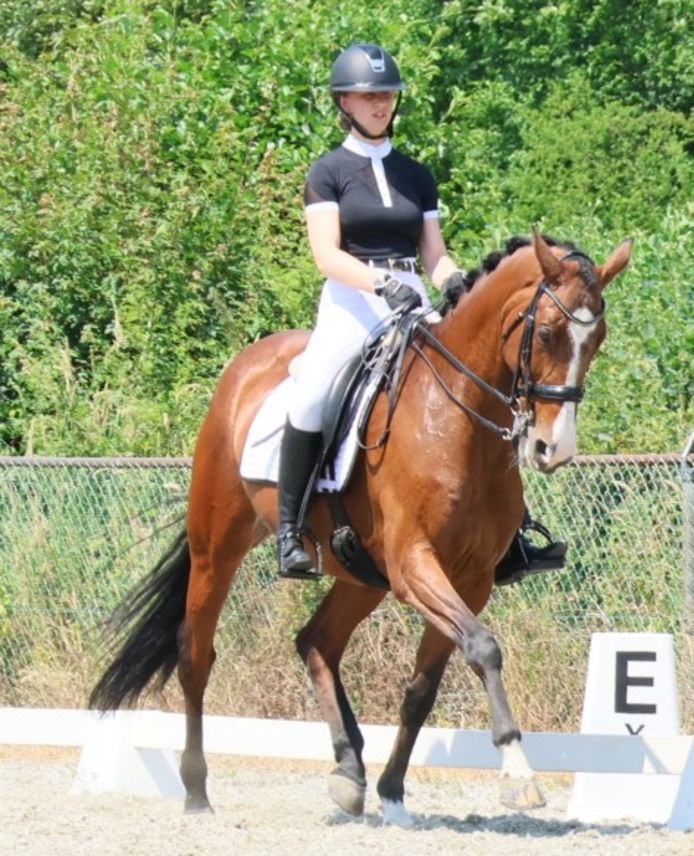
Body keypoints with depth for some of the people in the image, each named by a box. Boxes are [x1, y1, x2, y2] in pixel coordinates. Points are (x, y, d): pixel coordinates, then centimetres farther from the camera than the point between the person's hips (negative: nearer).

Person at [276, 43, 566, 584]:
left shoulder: (417, 176, 18)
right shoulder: (329, 172, 5)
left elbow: (433, 252, 14)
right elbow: (326, 254, -7)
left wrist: (453, 280, -10)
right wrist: (382, 284, -24)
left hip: (413, 303, 4)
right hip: (351, 302, -4)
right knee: (311, 398, -29)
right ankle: (289, 528, -21)